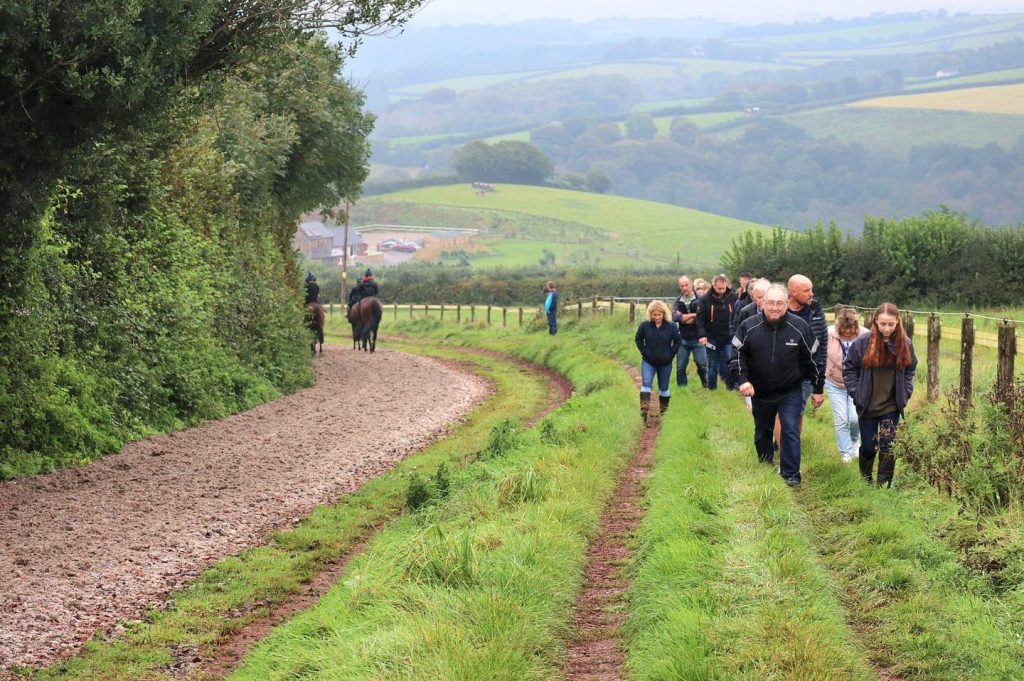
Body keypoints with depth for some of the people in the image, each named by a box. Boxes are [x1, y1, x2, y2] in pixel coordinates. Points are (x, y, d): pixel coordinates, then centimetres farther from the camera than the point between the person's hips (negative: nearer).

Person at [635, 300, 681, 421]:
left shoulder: (671, 327, -9)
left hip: (665, 363, 0)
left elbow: (678, 341, 2)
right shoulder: (644, 326, -8)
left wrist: (671, 354, -3)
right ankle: (644, 409, -24)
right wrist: (644, 352, -2)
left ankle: (664, 409, 31)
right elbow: (638, 339, 6)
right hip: (648, 362, 0)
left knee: (663, 388, 12)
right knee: (646, 384, -18)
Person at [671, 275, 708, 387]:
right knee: (680, 367, 6)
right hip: (683, 339, 4)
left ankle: (706, 385, 16)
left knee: (702, 365, -3)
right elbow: (675, 317, -9)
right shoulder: (678, 301, 7)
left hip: (697, 339, -3)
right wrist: (693, 315, -16)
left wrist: (683, 318, -12)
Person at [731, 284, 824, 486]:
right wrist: (742, 380, -19)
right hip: (760, 392, 2)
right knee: (762, 432, 17)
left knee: (791, 430, -10)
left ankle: (791, 474, 0)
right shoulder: (749, 326, -12)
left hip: (790, 392, -2)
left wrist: (818, 389, 2)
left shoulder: (800, 327, -13)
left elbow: (813, 359, -3)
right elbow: (738, 355, -4)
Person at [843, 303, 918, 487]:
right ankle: (865, 481, 32)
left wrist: (905, 393, 1)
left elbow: (910, 370, 10)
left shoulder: (905, 343, -5)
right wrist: (856, 392, -5)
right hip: (867, 406, -1)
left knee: (887, 447, -1)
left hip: (892, 406, 1)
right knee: (868, 447, 9)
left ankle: (884, 485, 9)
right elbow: (849, 368, -1)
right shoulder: (863, 342, -12)